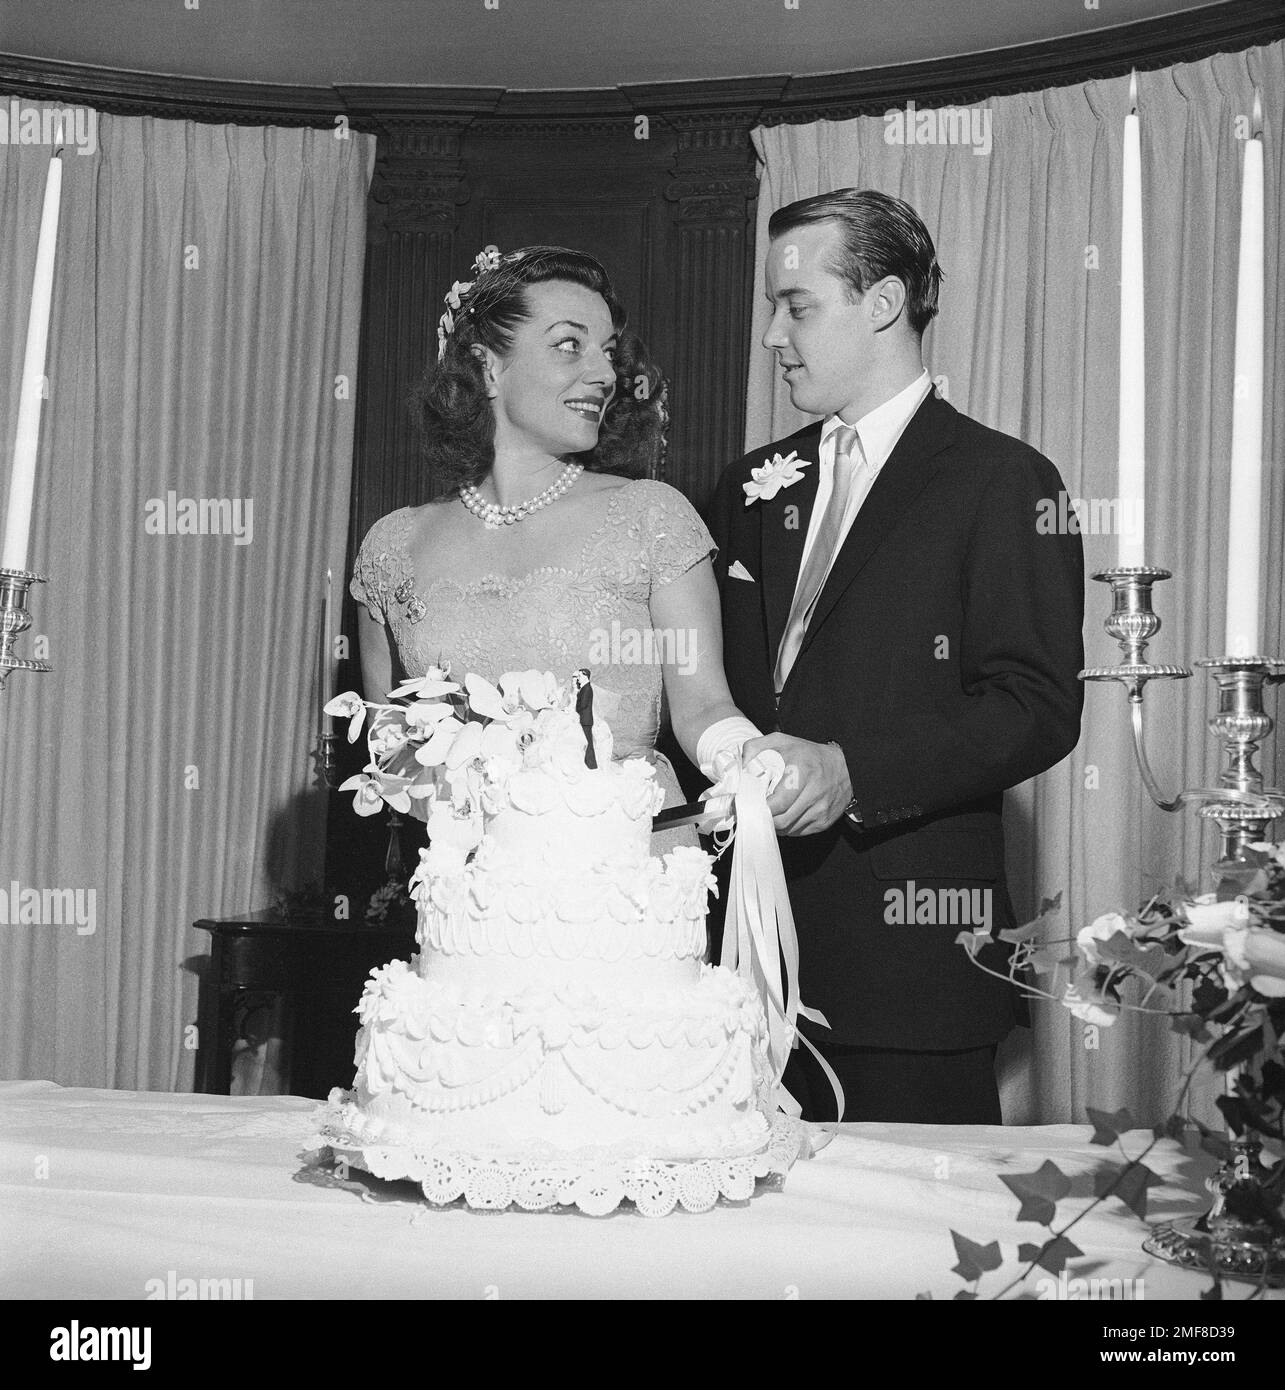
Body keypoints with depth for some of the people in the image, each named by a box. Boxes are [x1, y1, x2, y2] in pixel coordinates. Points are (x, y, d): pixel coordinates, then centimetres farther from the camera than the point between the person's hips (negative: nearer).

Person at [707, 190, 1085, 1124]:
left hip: (912, 942, -5)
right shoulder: (755, 487, 17)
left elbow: (1039, 706, -11)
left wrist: (851, 772, -22)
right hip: (759, 943, 5)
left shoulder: (1001, 481, -3)